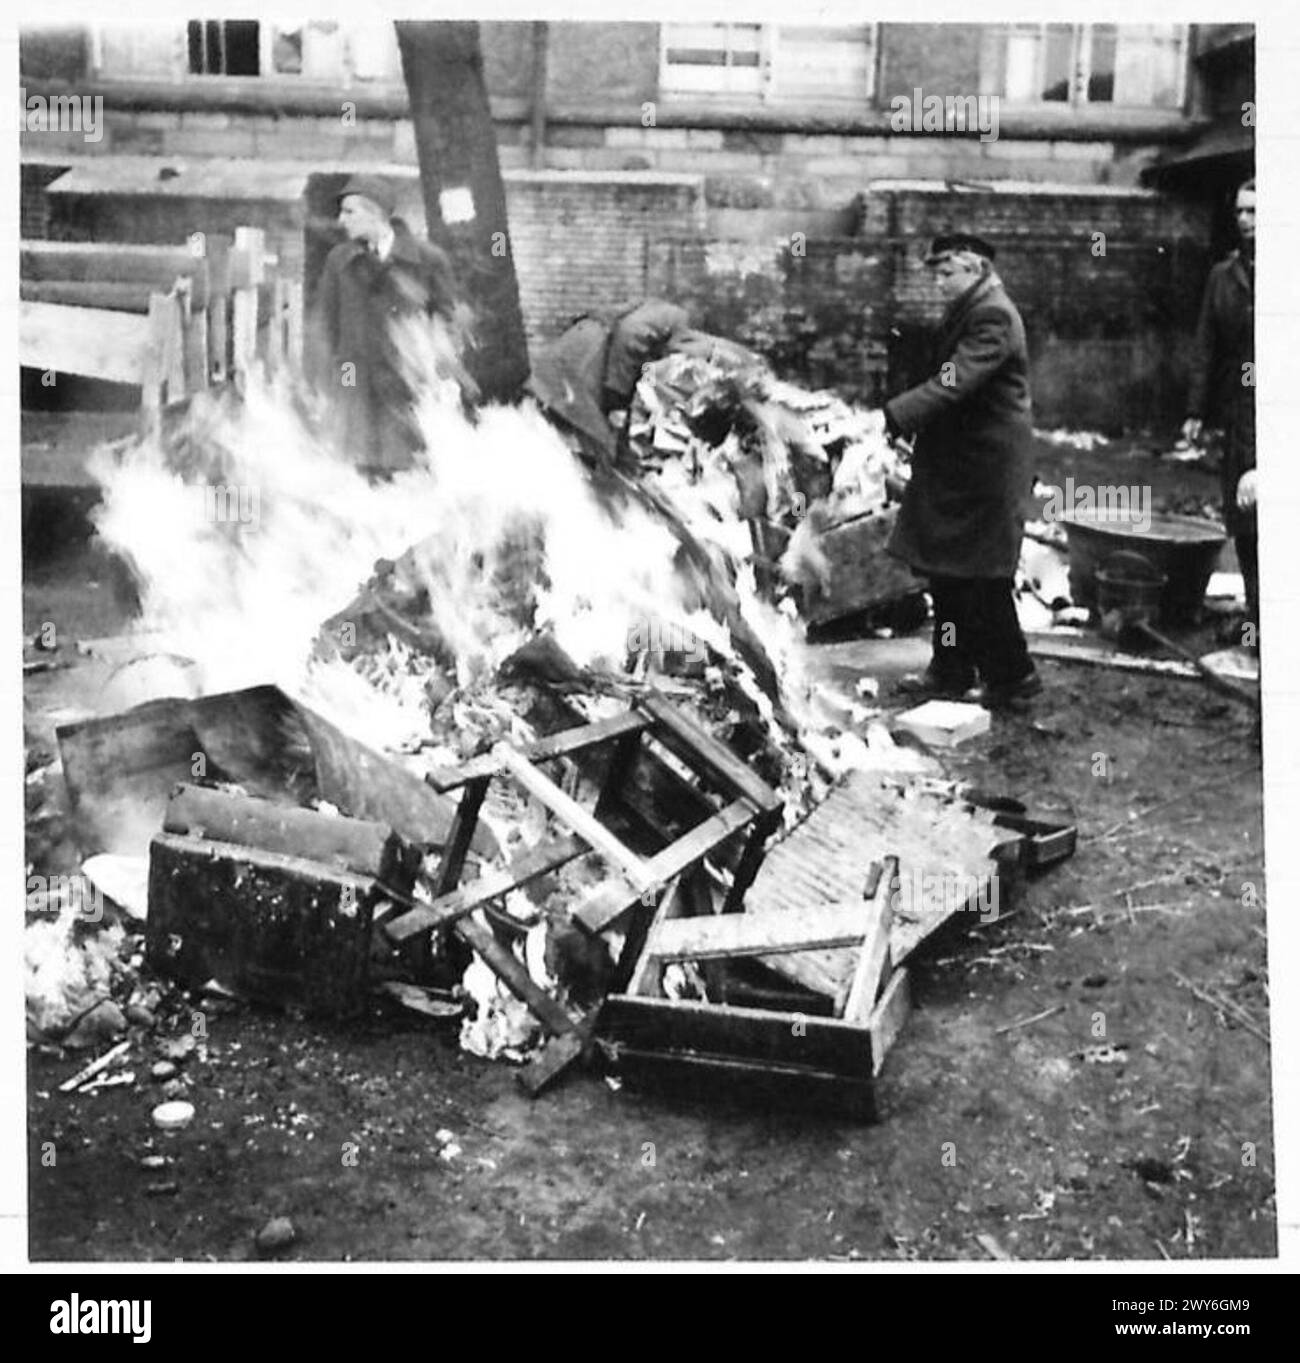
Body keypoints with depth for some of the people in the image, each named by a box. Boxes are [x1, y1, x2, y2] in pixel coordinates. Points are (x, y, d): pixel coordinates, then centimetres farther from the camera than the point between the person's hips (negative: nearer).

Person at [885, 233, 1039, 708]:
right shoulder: (967, 312, 16)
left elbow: (953, 383, -27)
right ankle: (951, 669, 23)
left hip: (984, 468, -10)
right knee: (943, 567, 13)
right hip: (956, 465, 10)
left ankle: (1011, 674, 8)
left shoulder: (992, 316, -17)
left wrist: (895, 417, -32)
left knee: (981, 574, -4)